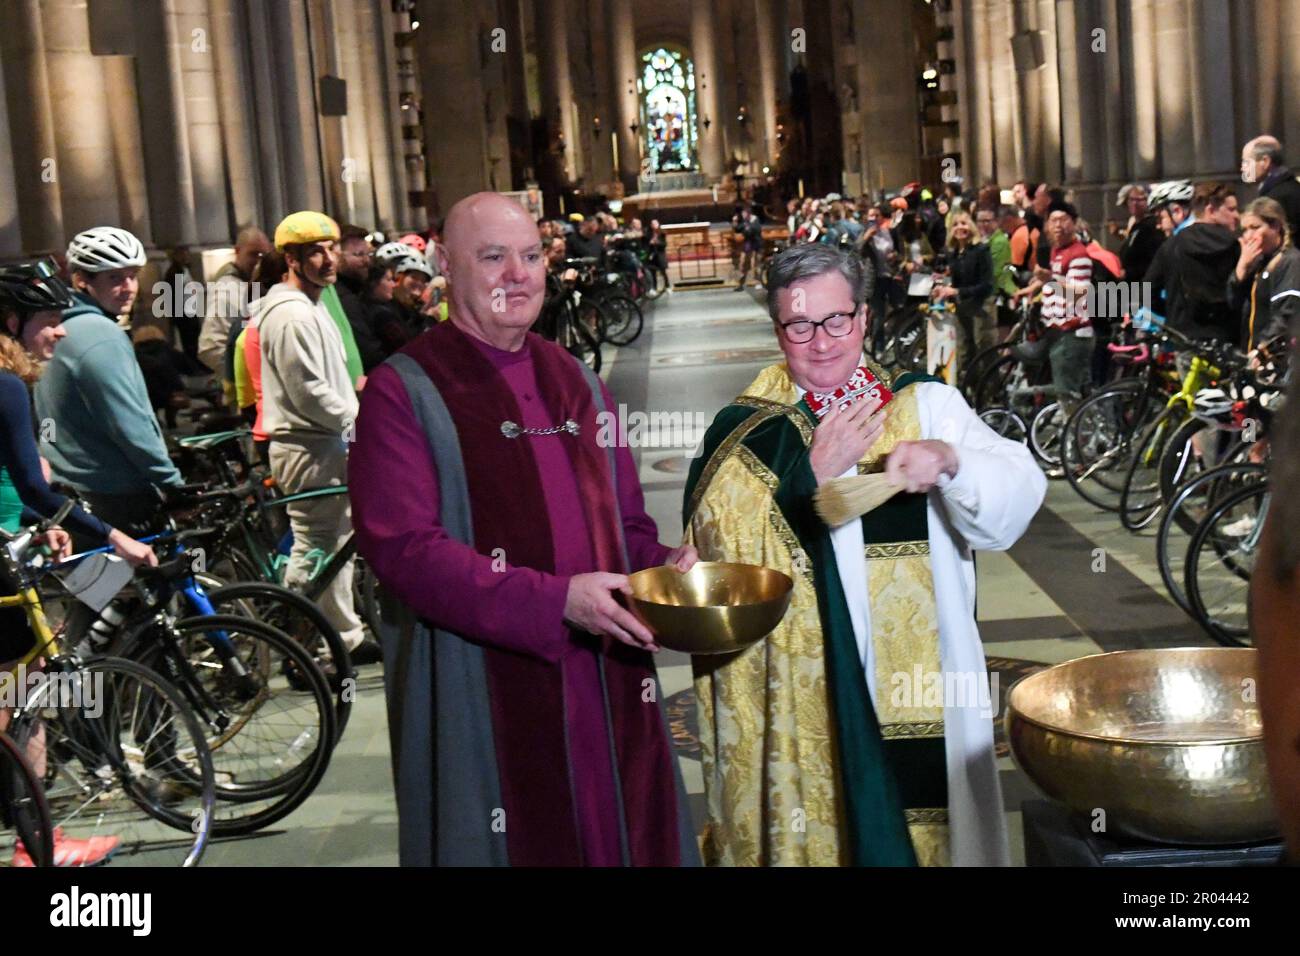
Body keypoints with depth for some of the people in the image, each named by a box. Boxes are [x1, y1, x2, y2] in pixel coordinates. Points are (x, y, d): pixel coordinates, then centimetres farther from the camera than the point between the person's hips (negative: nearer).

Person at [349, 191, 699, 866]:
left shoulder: (575, 383, 14)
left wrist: (666, 568, -4)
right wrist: (556, 600, -22)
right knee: (515, 843, 6)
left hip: (607, 683, 6)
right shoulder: (402, 392, -6)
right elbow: (401, 548, -16)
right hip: (484, 694, -5)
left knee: (620, 837, 12)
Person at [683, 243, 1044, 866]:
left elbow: (1015, 501, -7)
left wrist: (949, 461, -25)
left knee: (925, 824, 10)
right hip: (800, 699, -1)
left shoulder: (929, 407, 4)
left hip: (919, 694, 1)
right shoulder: (747, 434, 1)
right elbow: (719, 545, -12)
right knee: (810, 832, 7)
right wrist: (813, 475, -17)